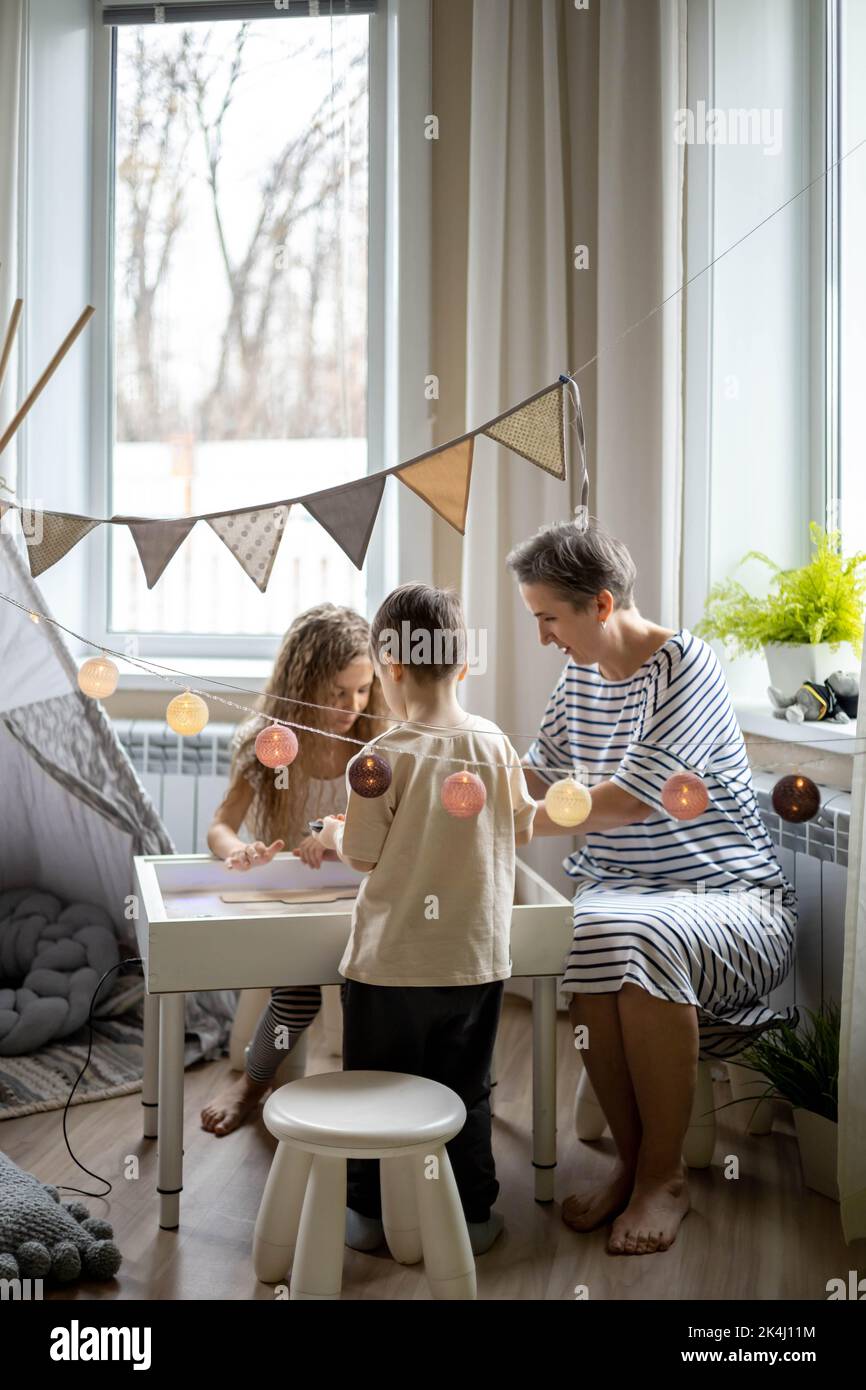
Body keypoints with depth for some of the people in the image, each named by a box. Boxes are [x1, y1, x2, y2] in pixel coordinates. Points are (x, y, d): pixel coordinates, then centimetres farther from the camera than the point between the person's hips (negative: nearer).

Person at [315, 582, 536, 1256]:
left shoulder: (385, 755, -16)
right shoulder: (496, 745, -4)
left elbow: (364, 856, -12)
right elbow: (523, 829, 6)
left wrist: (335, 833, 9)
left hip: (392, 960, -3)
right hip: (477, 955, 4)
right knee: (466, 1091, 17)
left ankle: (369, 1212, 26)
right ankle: (473, 1213, 26)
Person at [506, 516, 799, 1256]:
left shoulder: (684, 666, -13)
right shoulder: (580, 674, 12)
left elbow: (633, 797, -22)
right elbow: (539, 774, 16)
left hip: (732, 901, -5)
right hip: (619, 888, 5)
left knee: (637, 938, -37)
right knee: (593, 936, -31)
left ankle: (663, 1173, -17)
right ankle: (632, 1160, -12)